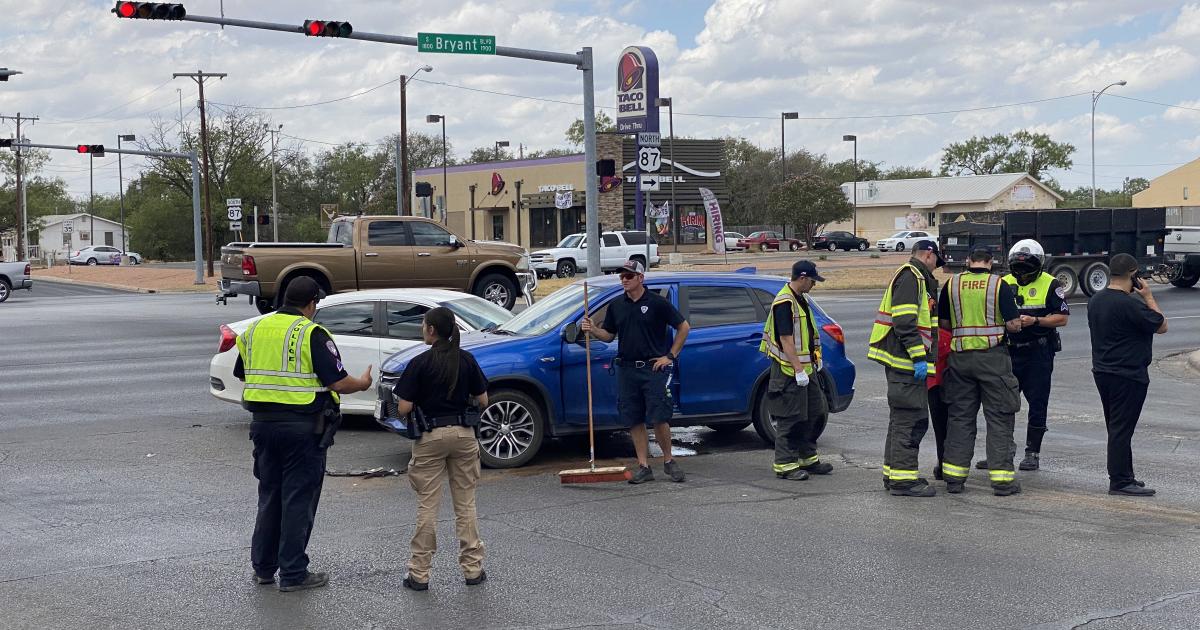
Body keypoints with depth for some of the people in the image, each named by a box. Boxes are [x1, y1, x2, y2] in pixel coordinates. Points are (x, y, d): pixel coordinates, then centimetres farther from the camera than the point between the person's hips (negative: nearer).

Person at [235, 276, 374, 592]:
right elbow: (338, 382, -14)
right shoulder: (312, 333, -11)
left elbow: (241, 374, 18)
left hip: (263, 423, 6)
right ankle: (293, 574, 6)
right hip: (303, 426, -6)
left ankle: (263, 567, 24)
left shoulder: (254, 330, 8)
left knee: (269, 495, 18)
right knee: (299, 499, 2)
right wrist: (363, 382, 6)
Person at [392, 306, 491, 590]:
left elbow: (403, 408, -12)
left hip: (430, 436, -3)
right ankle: (473, 569, 14)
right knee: (465, 504, 11)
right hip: (464, 434, 3)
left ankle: (419, 574, 8)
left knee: (427, 506, 4)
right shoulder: (467, 360, 0)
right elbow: (482, 401, 4)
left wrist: (421, 401, 9)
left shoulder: (420, 363, -11)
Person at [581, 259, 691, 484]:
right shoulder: (616, 305, 10)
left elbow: (683, 327, 1)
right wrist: (592, 329, -5)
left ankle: (669, 461, 10)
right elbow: (608, 335, 16)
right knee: (635, 421, 5)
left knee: (659, 419, -8)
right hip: (627, 370, 4)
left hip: (653, 368, -4)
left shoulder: (657, 303, -4)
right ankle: (644, 466, 10)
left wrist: (670, 356, -4)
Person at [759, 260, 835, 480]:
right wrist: (798, 370, -24)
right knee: (789, 419, -4)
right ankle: (784, 465, 4)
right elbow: (786, 340, -23)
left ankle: (808, 458, 26)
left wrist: (816, 358, 20)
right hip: (789, 371, -10)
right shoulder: (784, 302, -19)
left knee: (812, 413, 15)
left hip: (806, 368, 10)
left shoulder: (801, 299, 12)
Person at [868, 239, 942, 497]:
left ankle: (893, 474, 22)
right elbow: (905, 321, -22)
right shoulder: (911, 277, -12)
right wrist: (919, 357, -23)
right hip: (906, 360, -11)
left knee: (902, 419, 16)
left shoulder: (915, 278, 22)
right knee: (911, 419, -8)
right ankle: (903, 478, -6)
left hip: (902, 361, 11)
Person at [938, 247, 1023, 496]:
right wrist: (1009, 324, 14)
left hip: (960, 356, 3)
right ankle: (1002, 478, 3)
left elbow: (944, 323, 10)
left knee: (960, 415, 10)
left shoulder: (952, 284, 3)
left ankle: (954, 478, 11)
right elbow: (1014, 324, -8)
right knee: (999, 418, 4)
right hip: (992, 356, -3)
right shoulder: (999, 284, -6)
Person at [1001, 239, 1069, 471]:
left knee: (1037, 404, 2)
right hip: (1010, 351, 4)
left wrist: (1035, 321, -20)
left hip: (1039, 353, -4)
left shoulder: (1050, 285, -3)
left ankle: (1032, 454, 11)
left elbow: (1062, 318, -7)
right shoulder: (1005, 284, 9)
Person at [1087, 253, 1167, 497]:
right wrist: (1148, 297, -4)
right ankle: (1120, 481, -1)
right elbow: (1161, 326, -14)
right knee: (1122, 428, -4)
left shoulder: (1095, 301, 7)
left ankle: (1123, 476, 24)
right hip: (1128, 375, -9)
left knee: (1117, 427, 16)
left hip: (1103, 372, 9)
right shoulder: (1129, 304, -21)